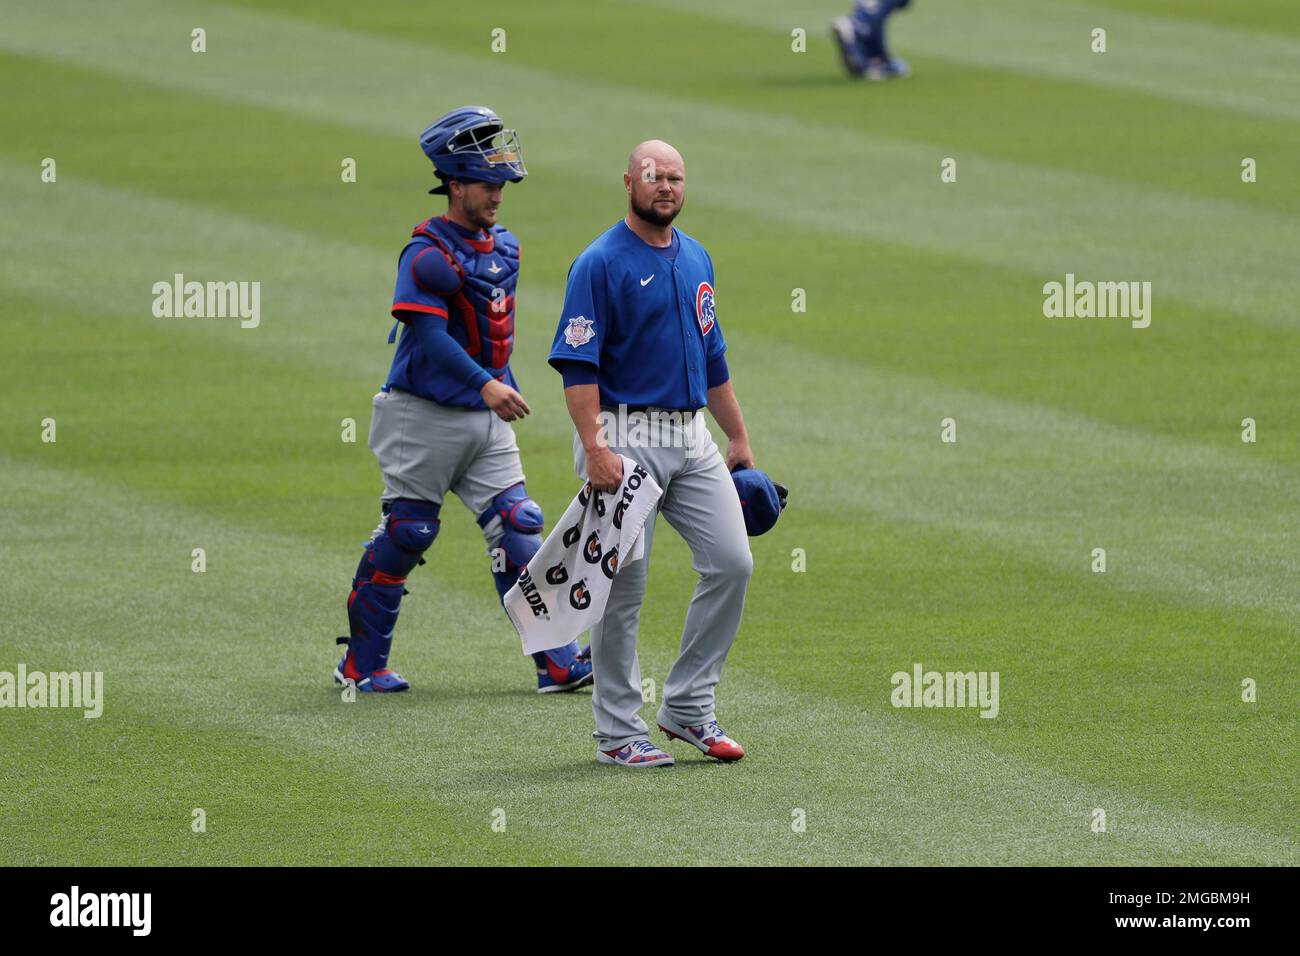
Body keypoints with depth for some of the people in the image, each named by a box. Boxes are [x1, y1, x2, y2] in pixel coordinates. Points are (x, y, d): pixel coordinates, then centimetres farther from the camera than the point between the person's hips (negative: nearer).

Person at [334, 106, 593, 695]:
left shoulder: (505, 248, 10)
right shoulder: (427, 254, -14)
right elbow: (429, 332, -24)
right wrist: (485, 385, -34)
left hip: (487, 420, 7)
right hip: (426, 417, -6)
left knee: (517, 530, -2)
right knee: (407, 532, 0)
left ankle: (557, 663, -6)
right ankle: (362, 663, 13)